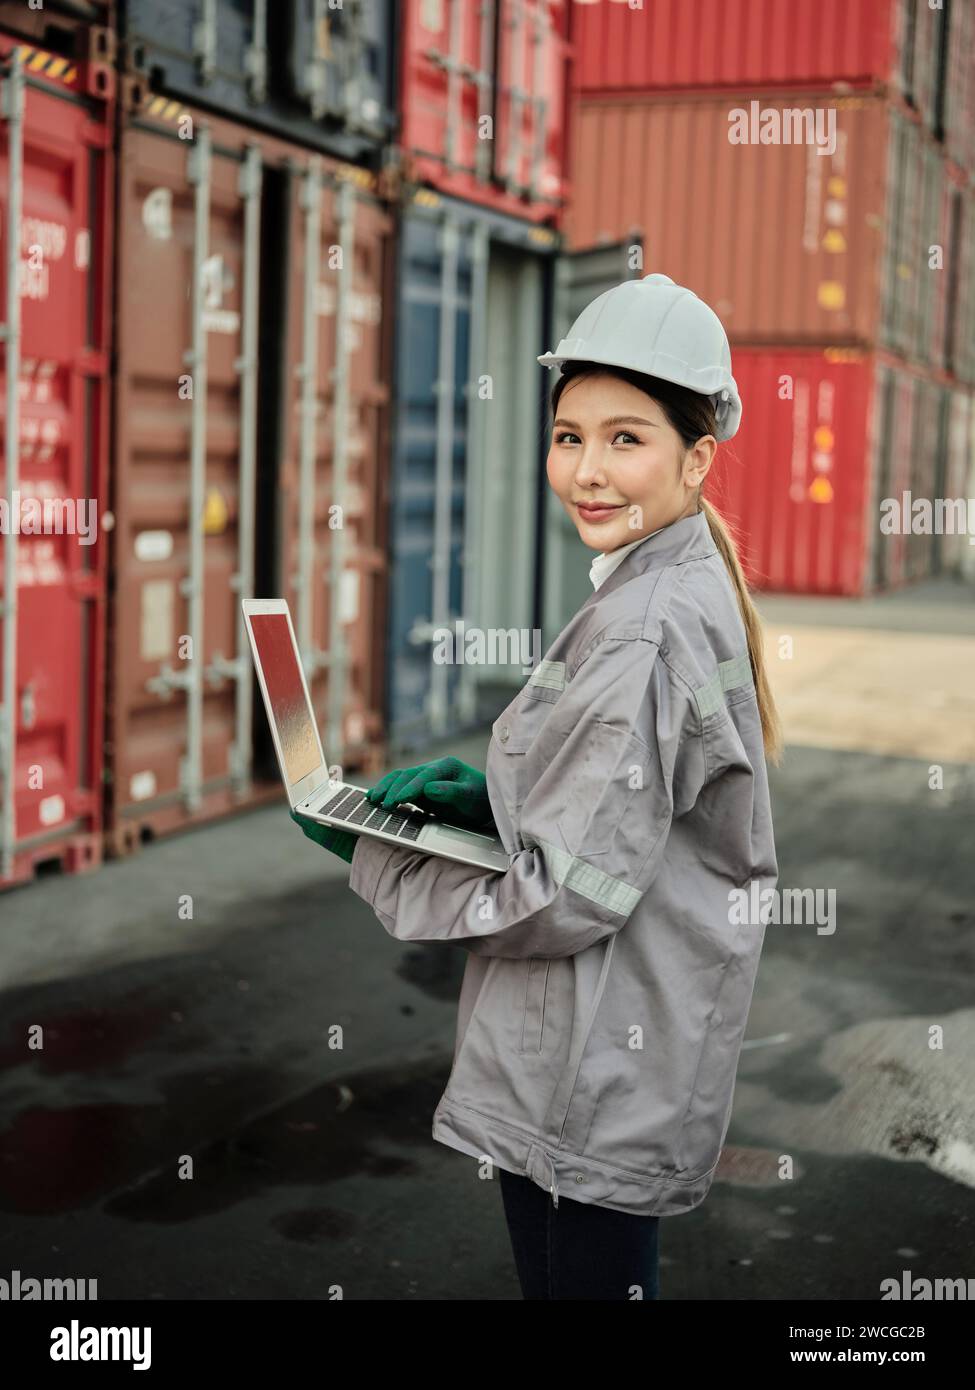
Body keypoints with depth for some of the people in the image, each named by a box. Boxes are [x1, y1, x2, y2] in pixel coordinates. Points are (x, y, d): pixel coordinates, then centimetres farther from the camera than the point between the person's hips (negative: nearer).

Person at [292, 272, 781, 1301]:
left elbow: (566, 899, -22)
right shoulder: (682, 593, 9)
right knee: (591, 1278, 22)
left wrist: (373, 859, -9)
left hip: (591, 1095, -10)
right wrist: (482, 797, 0)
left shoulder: (644, 633, -23)